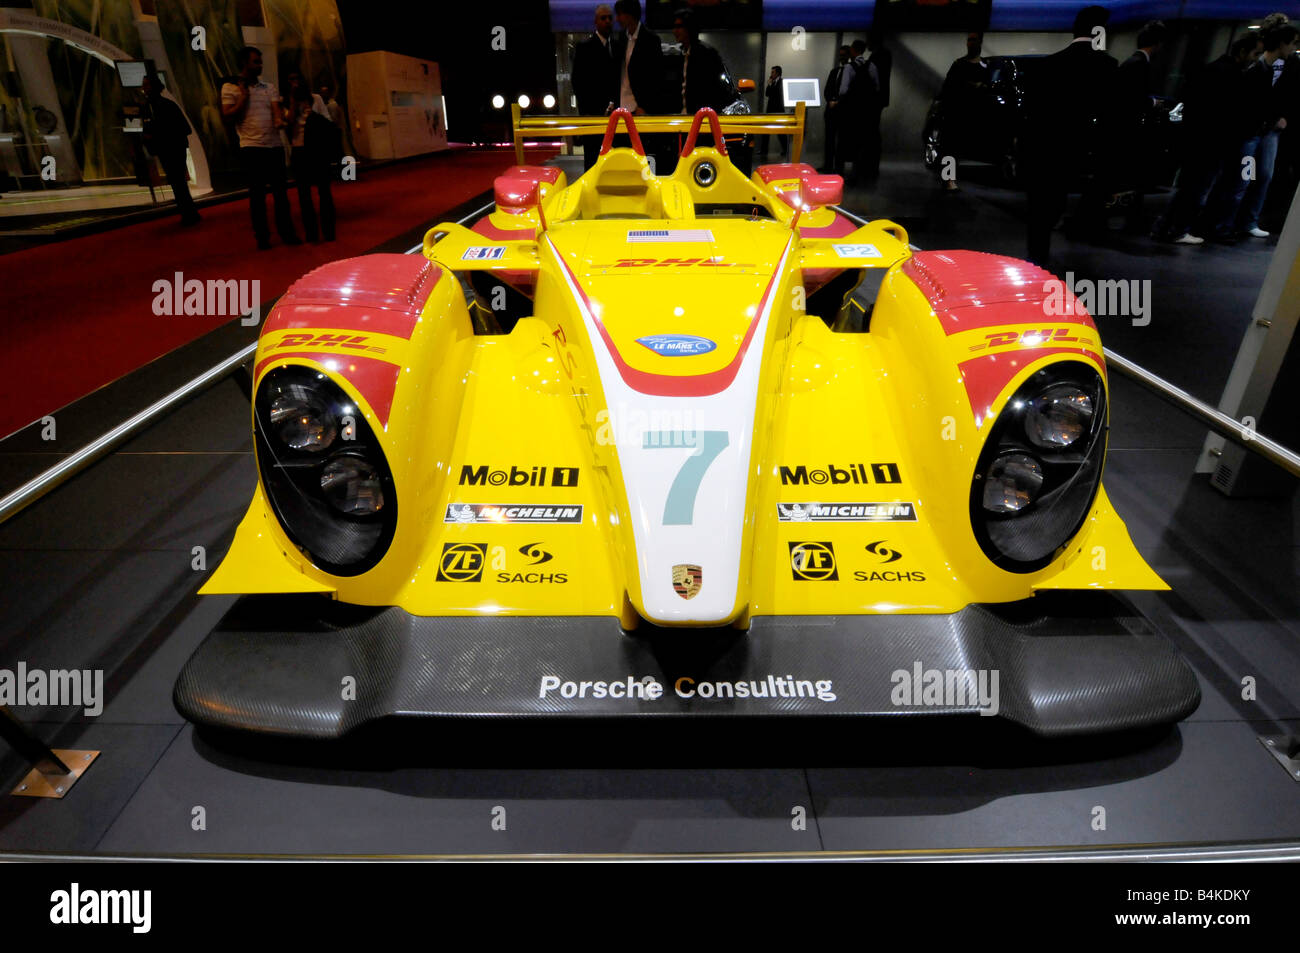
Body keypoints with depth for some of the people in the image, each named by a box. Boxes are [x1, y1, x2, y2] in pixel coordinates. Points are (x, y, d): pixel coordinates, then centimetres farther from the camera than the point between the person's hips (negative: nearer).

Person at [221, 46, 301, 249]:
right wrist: (244, 96, -7)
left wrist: (279, 120, -20)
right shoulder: (230, 88, 3)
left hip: (274, 145, 3)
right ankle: (261, 236, 7)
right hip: (252, 147, -3)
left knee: (279, 190, 5)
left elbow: (276, 108, 1)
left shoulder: (268, 88, 14)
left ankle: (286, 232, 12)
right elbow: (228, 115, -4)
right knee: (257, 192, 0)